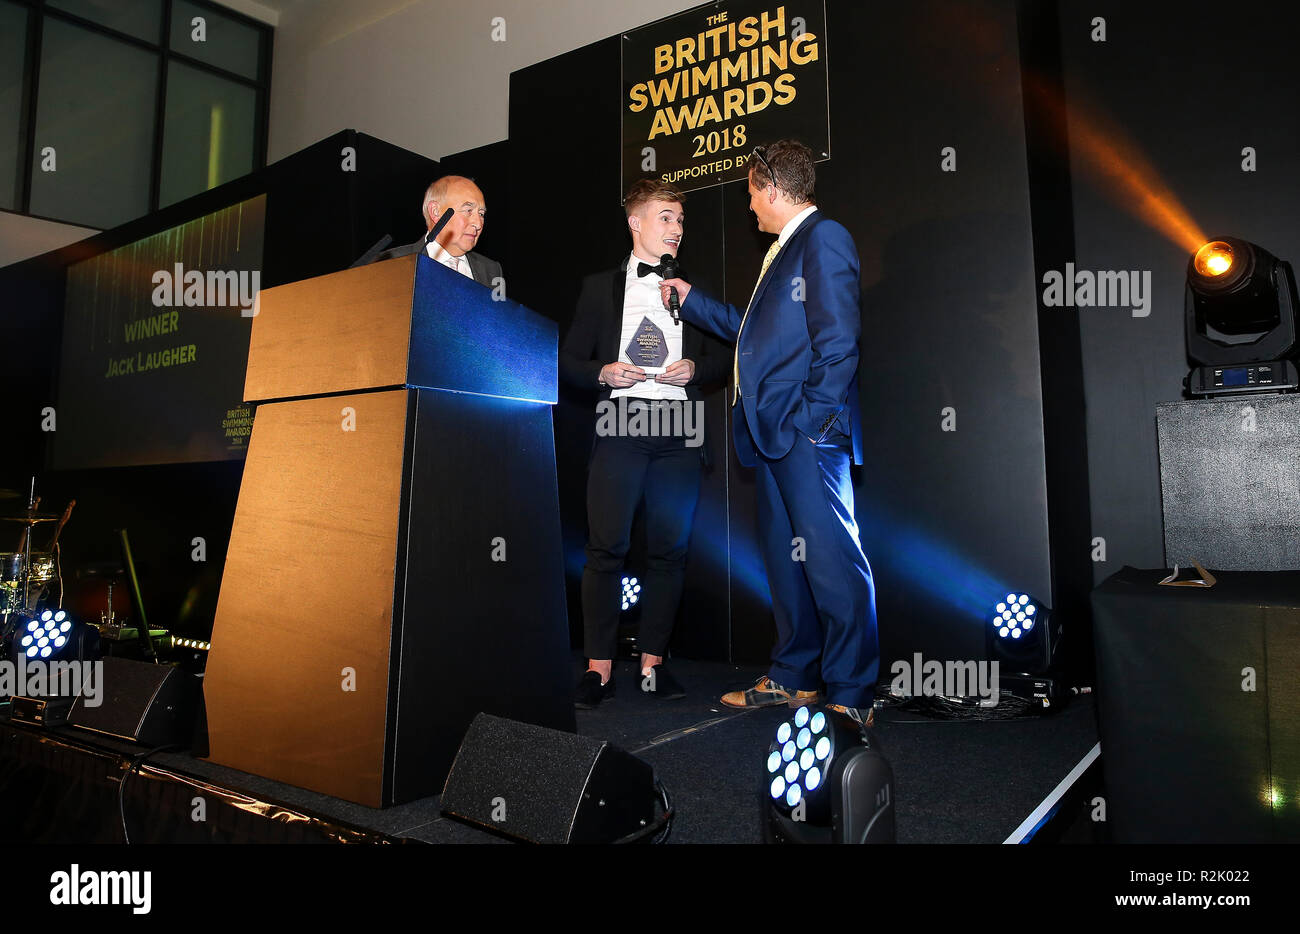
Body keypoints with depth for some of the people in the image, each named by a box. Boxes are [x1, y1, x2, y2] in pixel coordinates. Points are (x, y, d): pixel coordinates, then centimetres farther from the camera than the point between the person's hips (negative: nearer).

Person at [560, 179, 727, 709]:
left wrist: (694, 368, -2)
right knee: (606, 547, -7)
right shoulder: (600, 287, 13)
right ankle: (599, 668, 0)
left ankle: (652, 661, 11)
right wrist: (604, 372, -8)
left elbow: (723, 359, 18)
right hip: (619, 426, -2)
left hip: (678, 431, 2)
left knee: (668, 549, 1)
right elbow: (569, 360, 11)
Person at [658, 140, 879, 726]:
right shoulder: (783, 250, 25)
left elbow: (839, 341, -15)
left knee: (832, 560, -8)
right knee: (786, 558, 13)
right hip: (775, 436, 10)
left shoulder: (824, 238, -5)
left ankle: (852, 696, -1)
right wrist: (690, 301, 36)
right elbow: (755, 331, 31)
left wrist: (810, 420, -19)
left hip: (807, 434, -10)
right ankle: (793, 678, 24)